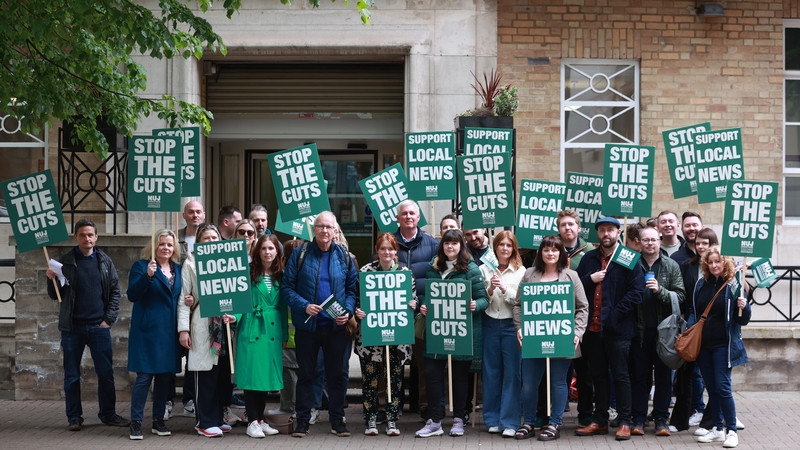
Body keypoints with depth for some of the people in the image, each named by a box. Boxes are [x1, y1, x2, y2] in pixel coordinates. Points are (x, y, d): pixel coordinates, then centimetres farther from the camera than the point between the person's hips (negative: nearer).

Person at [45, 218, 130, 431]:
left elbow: (115, 291, 4)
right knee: (72, 375, 6)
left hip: (99, 326, 0)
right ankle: (74, 417, 14)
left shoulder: (105, 261, 4)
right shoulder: (65, 262, 2)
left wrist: (109, 319, -4)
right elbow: (55, 296, 5)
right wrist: (51, 280, -14)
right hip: (72, 327, 0)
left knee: (106, 373, 4)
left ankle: (108, 414, 14)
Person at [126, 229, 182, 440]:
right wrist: (148, 276, -27)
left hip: (169, 331, 5)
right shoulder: (141, 266, -3)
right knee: (144, 376, -6)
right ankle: (136, 422, 2)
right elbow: (132, 294, -14)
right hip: (147, 330, -5)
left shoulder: (178, 269, 13)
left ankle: (158, 420, 20)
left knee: (165, 376, 10)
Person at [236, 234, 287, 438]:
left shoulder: (280, 275, 9)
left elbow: (283, 306, 11)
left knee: (267, 374, 8)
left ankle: (260, 419, 18)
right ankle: (252, 422, 4)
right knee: (252, 374, -4)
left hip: (273, 330, 4)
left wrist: (284, 334, 11)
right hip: (252, 329, -4)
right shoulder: (249, 272, -3)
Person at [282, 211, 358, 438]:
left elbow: (352, 288, 7)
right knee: (305, 374, 7)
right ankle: (302, 420, 15)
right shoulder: (300, 254, -2)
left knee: (336, 373, 8)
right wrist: (304, 306, -17)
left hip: (335, 325, 2)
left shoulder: (344, 257, 4)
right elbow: (287, 287, -4)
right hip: (306, 325, -1)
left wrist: (348, 311, -10)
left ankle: (337, 420, 17)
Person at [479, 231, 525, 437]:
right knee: (491, 371, 7)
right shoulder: (484, 269, 4)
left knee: (512, 372, -2)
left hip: (511, 325, -1)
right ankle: (493, 419, 17)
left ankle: (509, 421, 2)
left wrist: (504, 289, -17)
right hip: (490, 324, 1)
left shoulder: (520, 271, 2)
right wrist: (490, 290, -16)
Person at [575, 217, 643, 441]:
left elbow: (636, 291, -12)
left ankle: (624, 422, 10)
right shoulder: (589, 258, 10)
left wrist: (616, 313, -15)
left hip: (618, 327, -5)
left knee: (621, 375, 3)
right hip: (593, 327, 5)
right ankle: (600, 420, 21)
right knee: (598, 375, 12)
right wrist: (590, 279, -9)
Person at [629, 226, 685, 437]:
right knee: (639, 374, 6)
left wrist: (660, 290, -17)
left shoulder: (672, 266, 4)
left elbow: (680, 296, -4)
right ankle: (639, 418, 12)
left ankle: (661, 419, 14)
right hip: (639, 329, 0)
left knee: (664, 375, 6)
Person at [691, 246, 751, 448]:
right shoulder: (701, 284, 7)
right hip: (703, 344, 5)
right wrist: (689, 329, 0)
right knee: (711, 388, 10)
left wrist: (743, 307, -27)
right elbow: (694, 311, 15)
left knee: (723, 387, -7)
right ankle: (717, 429, 19)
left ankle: (732, 431, 3)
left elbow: (743, 320, -7)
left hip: (723, 344, -5)